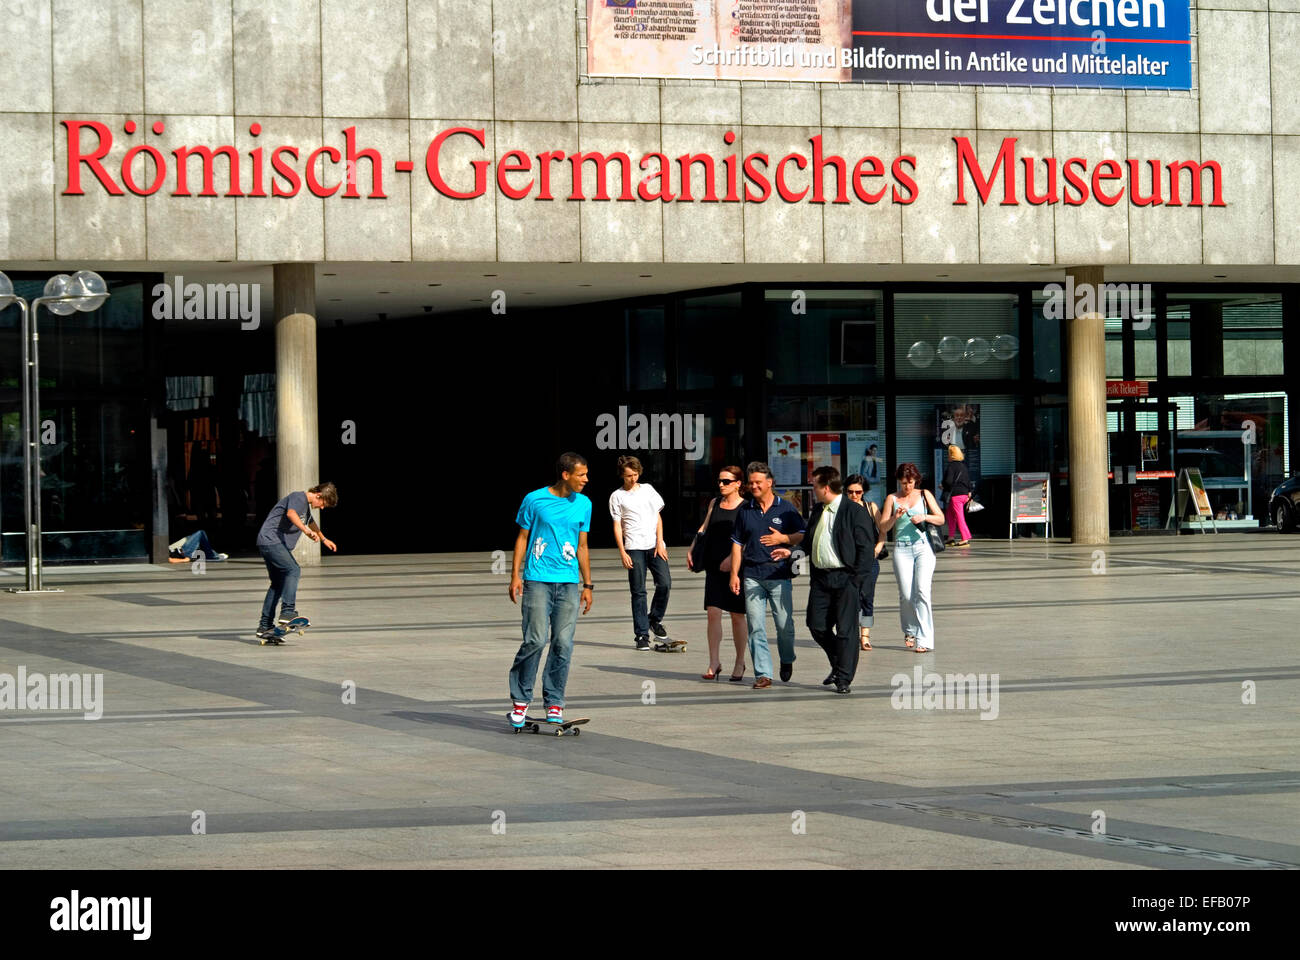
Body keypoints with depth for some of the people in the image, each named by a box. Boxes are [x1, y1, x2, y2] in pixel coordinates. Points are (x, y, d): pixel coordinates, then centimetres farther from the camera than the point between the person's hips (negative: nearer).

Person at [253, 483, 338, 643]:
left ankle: (265, 627, 14)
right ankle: (287, 612, -32)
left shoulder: (306, 504, 20)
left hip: (277, 544, 10)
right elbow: (291, 513, -34)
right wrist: (306, 530, -47)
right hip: (270, 540, -10)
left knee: (278, 585, 11)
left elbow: (310, 522, 42)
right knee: (293, 570, -23)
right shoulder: (298, 497, -12)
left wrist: (324, 539, 55)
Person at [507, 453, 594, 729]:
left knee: (563, 644, -1)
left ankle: (554, 702, 8)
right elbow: (522, 538, 6)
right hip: (537, 580, -4)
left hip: (569, 583, 4)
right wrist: (515, 575, -2)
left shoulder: (583, 505, 11)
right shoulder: (535, 500, 0)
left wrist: (587, 585, 16)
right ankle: (520, 699, 2)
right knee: (535, 640, -11)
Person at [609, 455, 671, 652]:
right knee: (638, 592, -3)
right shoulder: (617, 496, 6)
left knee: (664, 583, -10)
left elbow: (657, 517, 12)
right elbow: (617, 526, 3)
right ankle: (641, 635, 0)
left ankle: (655, 620, 13)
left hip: (655, 545, 3)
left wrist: (660, 543, 1)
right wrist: (622, 552, -6)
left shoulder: (647, 489, 14)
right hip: (634, 548, -3)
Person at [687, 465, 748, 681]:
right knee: (713, 613, -4)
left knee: (737, 616, 4)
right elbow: (704, 528, 18)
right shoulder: (715, 503, 13)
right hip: (714, 566, 4)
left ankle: (740, 663, 16)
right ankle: (714, 664, -1)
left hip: (736, 568, -4)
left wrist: (732, 558, -23)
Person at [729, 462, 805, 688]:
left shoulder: (785, 508, 4)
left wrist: (782, 538, -13)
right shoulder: (745, 511, 11)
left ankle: (787, 660, 26)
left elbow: (802, 536, 5)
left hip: (779, 574, -2)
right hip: (752, 575, 2)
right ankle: (763, 674, 0)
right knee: (755, 627, -3)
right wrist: (734, 574, 6)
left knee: (784, 624, -3)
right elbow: (737, 544, 13)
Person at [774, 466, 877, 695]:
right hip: (821, 577, 7)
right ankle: (838, 665, 25)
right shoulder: (817, 511, 15)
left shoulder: (855, 511, -8)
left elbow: (866, 548, -10)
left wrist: (857, 580, -14)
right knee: (817, 626, 6)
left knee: (846, 629, -3)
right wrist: (790, 552, 9)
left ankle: (844, 678, 5)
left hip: (845, 578, -7)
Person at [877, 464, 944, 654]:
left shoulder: (924, 495, 11)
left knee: (922, 592, -15)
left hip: (923, 547, -1)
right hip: (902, 550, 1)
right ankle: (910, 631, 21)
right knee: (906, 595, -7)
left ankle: (925, 640, -16)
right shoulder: (892, 499, 10)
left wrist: (924, 517, -10)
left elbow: (941, 518, 8)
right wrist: (896, 516, -13)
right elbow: (883, 528, 6)